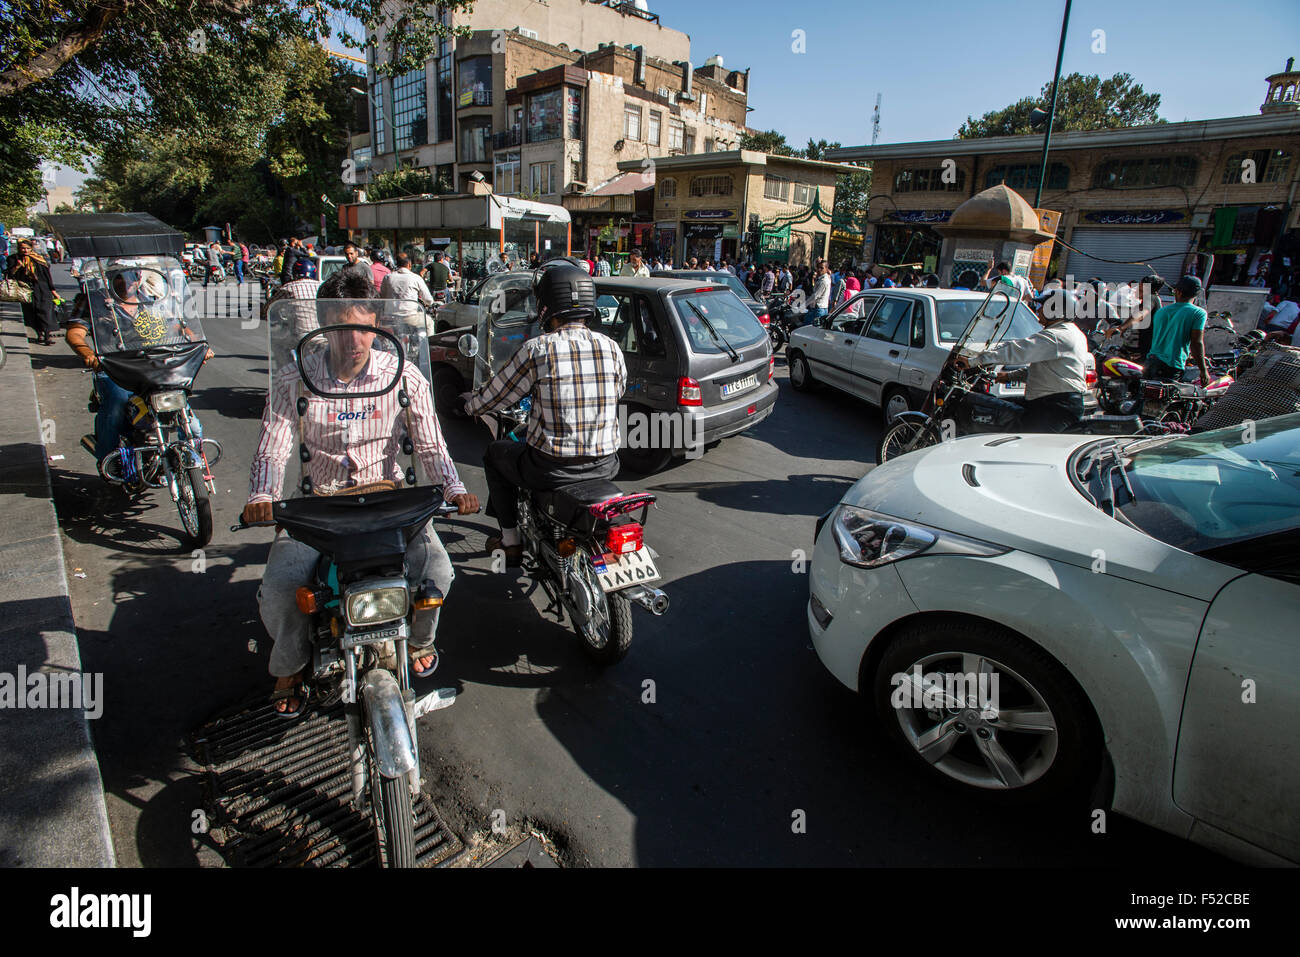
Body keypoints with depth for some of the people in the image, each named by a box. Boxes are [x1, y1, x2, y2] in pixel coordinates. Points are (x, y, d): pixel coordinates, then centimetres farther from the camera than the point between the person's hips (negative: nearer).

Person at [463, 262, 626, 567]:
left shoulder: (536, 350, -13)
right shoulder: (611, 348, -2)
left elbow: (492, 399, -2)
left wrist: (470, 403, 21)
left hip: (552, 468, -4)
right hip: (604, 466, 4)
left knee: (495, 454, 25)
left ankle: (511, 540, 31)